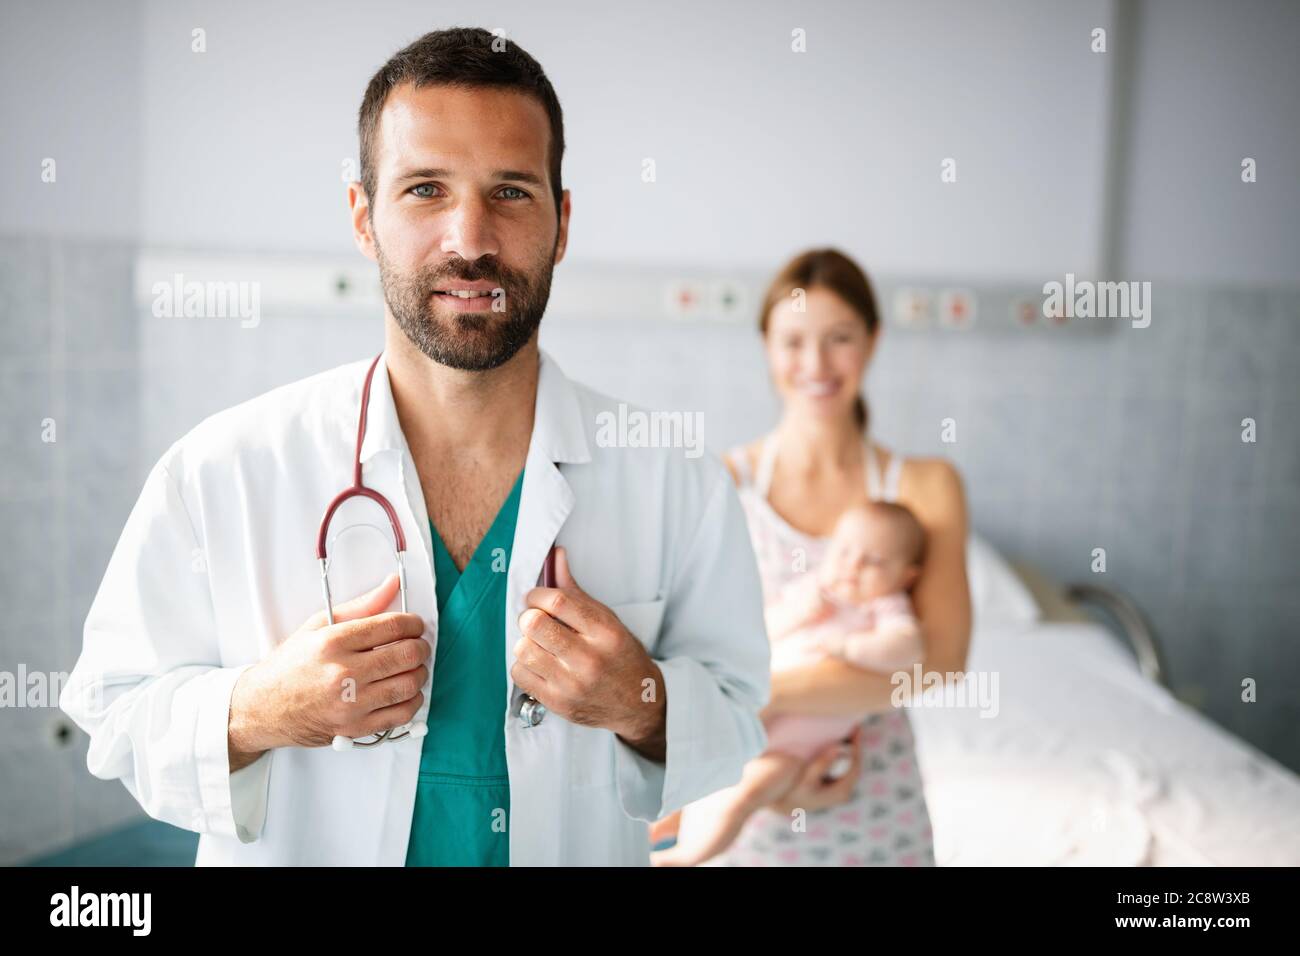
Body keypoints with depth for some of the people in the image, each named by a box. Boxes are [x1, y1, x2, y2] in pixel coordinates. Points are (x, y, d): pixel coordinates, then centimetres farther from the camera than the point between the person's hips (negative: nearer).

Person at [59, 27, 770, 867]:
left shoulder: (679, 484, -16)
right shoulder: (215, 474, -19)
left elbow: (739, 716, -7)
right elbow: (118, 717, -11)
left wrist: (645, 707, -25)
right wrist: (252, 715, -28)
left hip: (586, 851, 1)